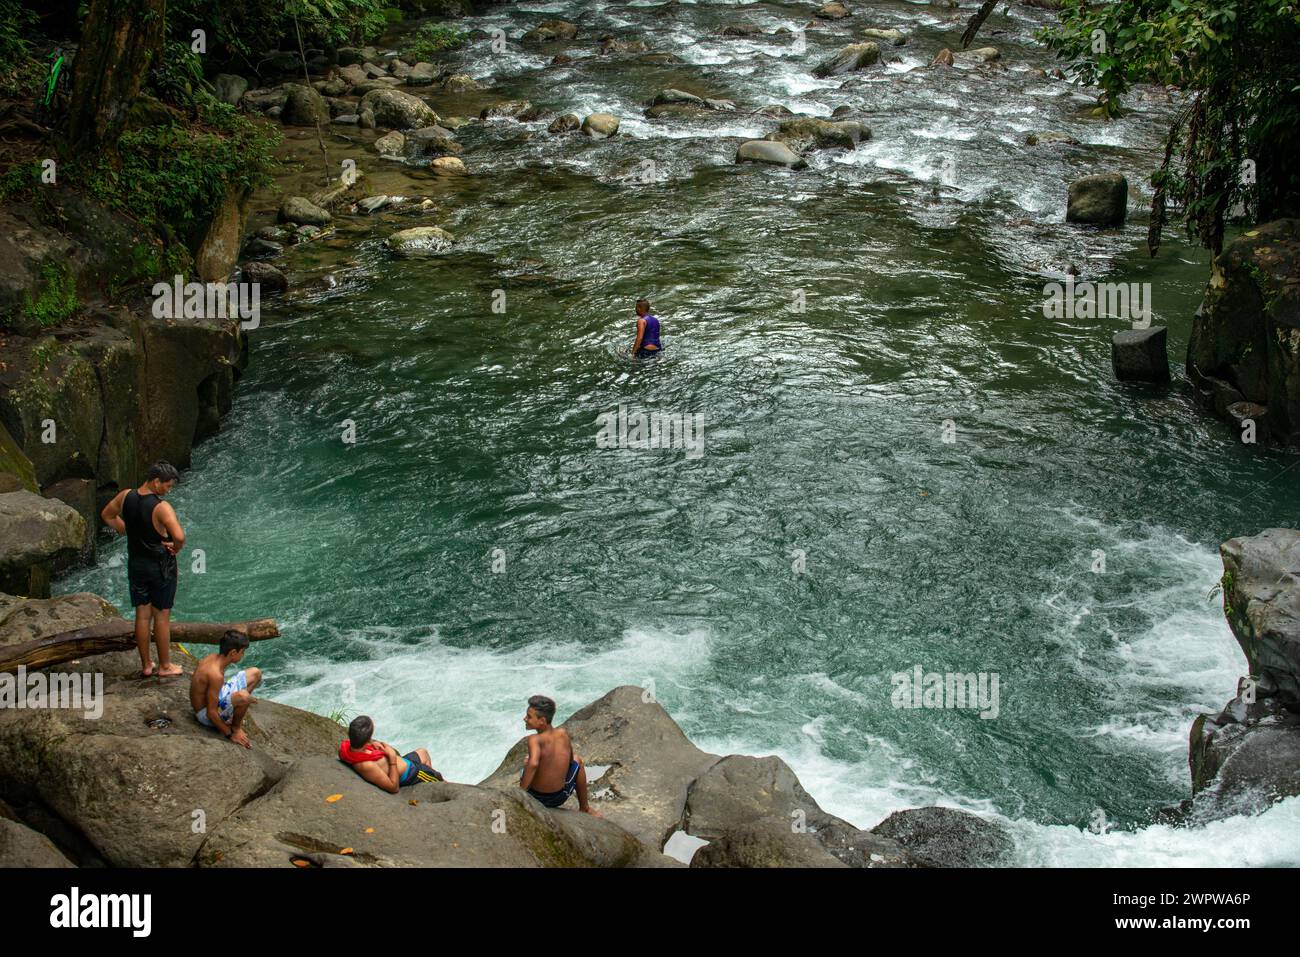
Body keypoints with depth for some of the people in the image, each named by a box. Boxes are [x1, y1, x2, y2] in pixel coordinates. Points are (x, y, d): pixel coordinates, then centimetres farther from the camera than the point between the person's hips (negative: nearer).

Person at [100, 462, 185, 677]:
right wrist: (175, 548, -14)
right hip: (160, 566, -6)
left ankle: (146, 665, 23)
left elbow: (107, 516, 13)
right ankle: (165, 666, 18)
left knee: (142, 615, 14)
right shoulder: (161, 508, -25)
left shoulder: (126, 496, -5)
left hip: (136, 563, 6)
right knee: (162, 617, 7)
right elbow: (179, 537, -36)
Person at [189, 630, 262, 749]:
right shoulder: (216, 674, -33)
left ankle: (234, 716, 11)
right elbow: (211, 713, -29)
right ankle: (236, 728, -8)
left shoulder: (213, 657, -6)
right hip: (205, 713, -9)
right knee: (243, 697, -40)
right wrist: (230, 734, -19)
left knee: (255, 673, 9)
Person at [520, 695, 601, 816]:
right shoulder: (563, 734, -12)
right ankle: (584, 808, 41)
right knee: (577, 761, 32)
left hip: (535, 796, -2)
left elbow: (533, 764, -42)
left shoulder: (535, 740, -26)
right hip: (559, 798, 2)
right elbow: (570, 759, 3)